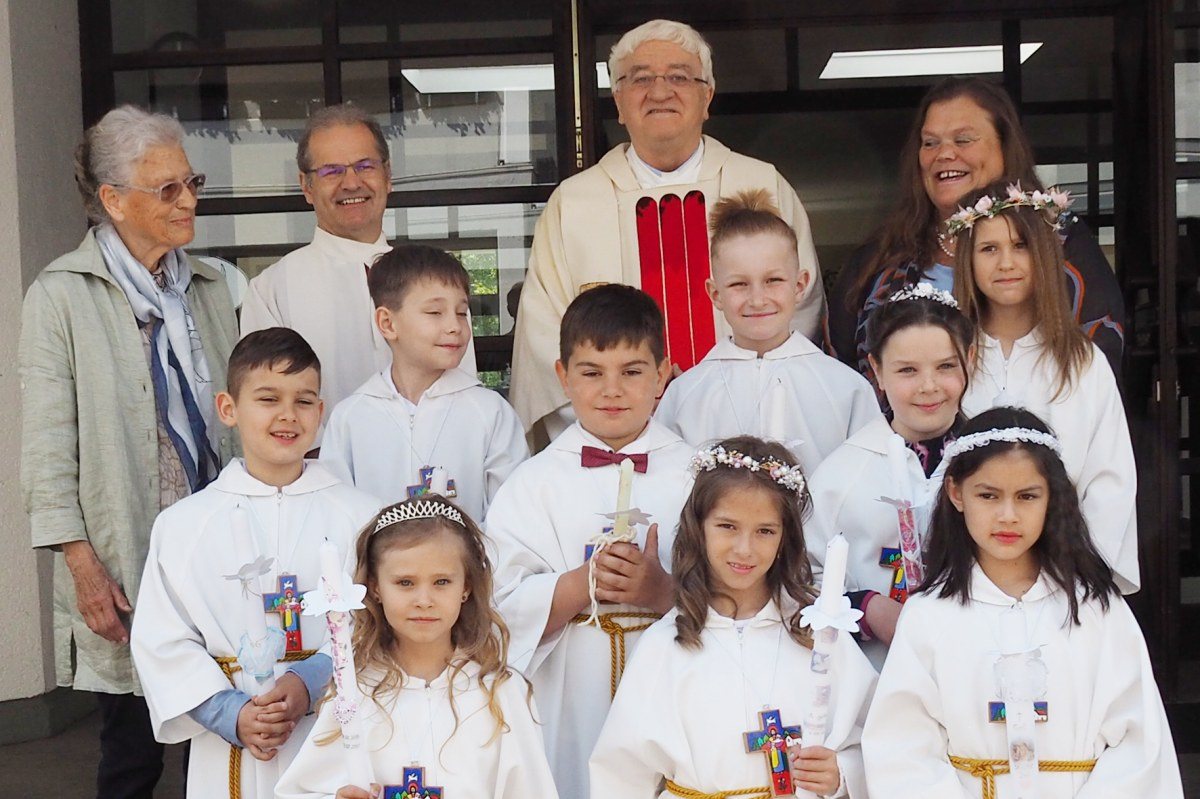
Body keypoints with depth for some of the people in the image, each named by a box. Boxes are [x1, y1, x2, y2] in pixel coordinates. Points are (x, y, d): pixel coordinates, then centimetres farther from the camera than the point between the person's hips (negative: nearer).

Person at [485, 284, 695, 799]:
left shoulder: (697, 475, 3)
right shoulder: (534, 482, 2)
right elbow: (506, 608, -6)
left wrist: (664, 591, -20)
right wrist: (584, 582, -20)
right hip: (570, 711, 0)